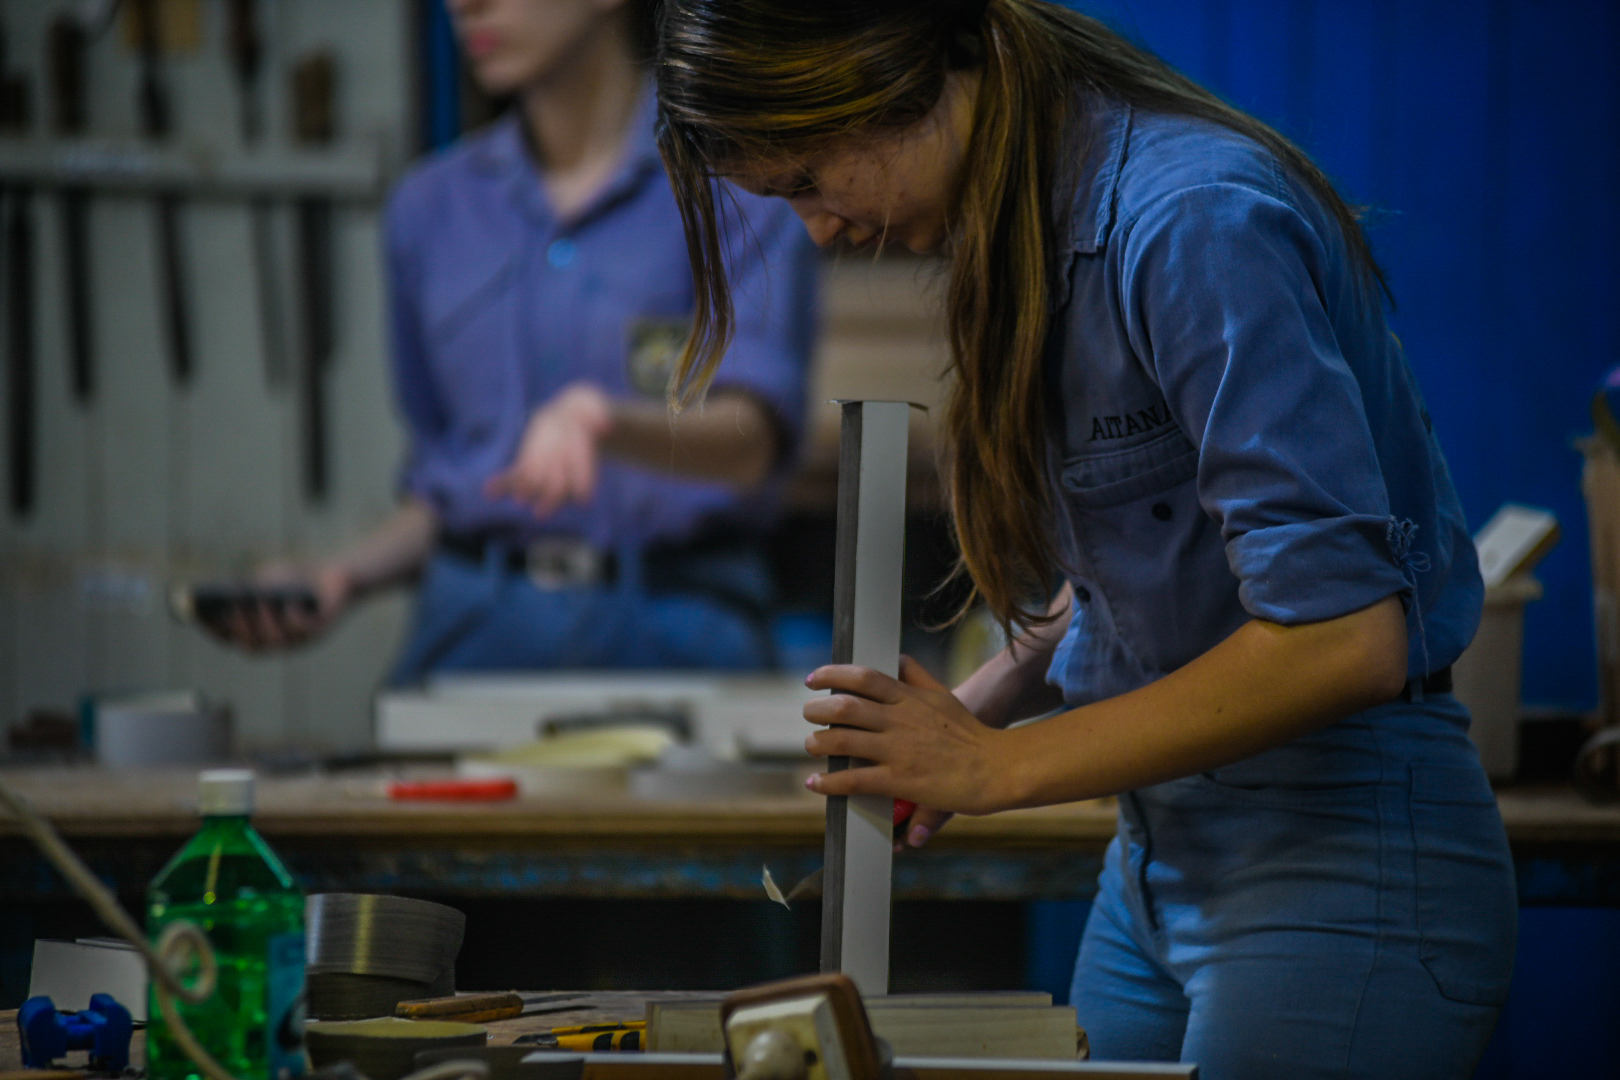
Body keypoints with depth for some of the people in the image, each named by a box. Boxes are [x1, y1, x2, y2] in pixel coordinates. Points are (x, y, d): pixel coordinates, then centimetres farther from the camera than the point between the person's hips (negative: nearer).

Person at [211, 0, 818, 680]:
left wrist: (602, 421, -31)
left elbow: (753, 435, -13)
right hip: (476, 636, 3)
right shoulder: (430, 208, 15)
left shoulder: (734, 177, 1)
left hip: (673, 641, -3)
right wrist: (340, 577, 3)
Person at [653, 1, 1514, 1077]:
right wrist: (982, 708, 3)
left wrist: (1003, 767, -18)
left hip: (1339, 866, -9)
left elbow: (1342, 638, -26)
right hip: (1156, 855, 9)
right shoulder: (1039, 214, 8)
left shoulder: (1197, 222, -21)